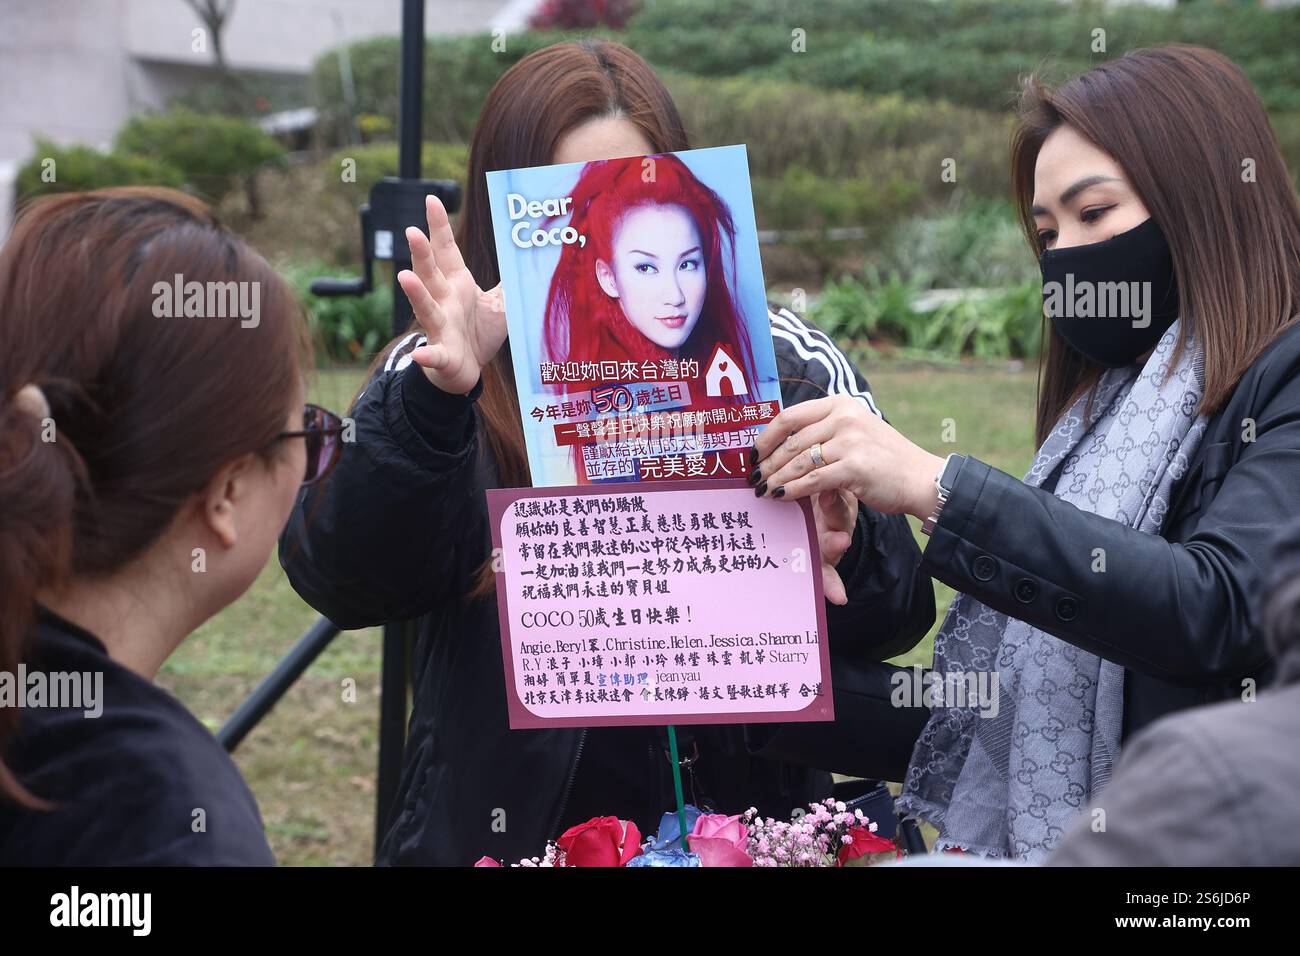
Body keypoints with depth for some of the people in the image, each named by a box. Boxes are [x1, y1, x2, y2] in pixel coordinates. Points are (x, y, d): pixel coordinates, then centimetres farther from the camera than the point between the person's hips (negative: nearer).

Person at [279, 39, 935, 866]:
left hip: (750, 826, 1)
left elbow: (897, 620, -2)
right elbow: (344, 580, -21)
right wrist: (436, 398, -36)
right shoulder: (446, 376, -6)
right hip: (510, 834, -1)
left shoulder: (785, 365, -3)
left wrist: (843, 552, -23)